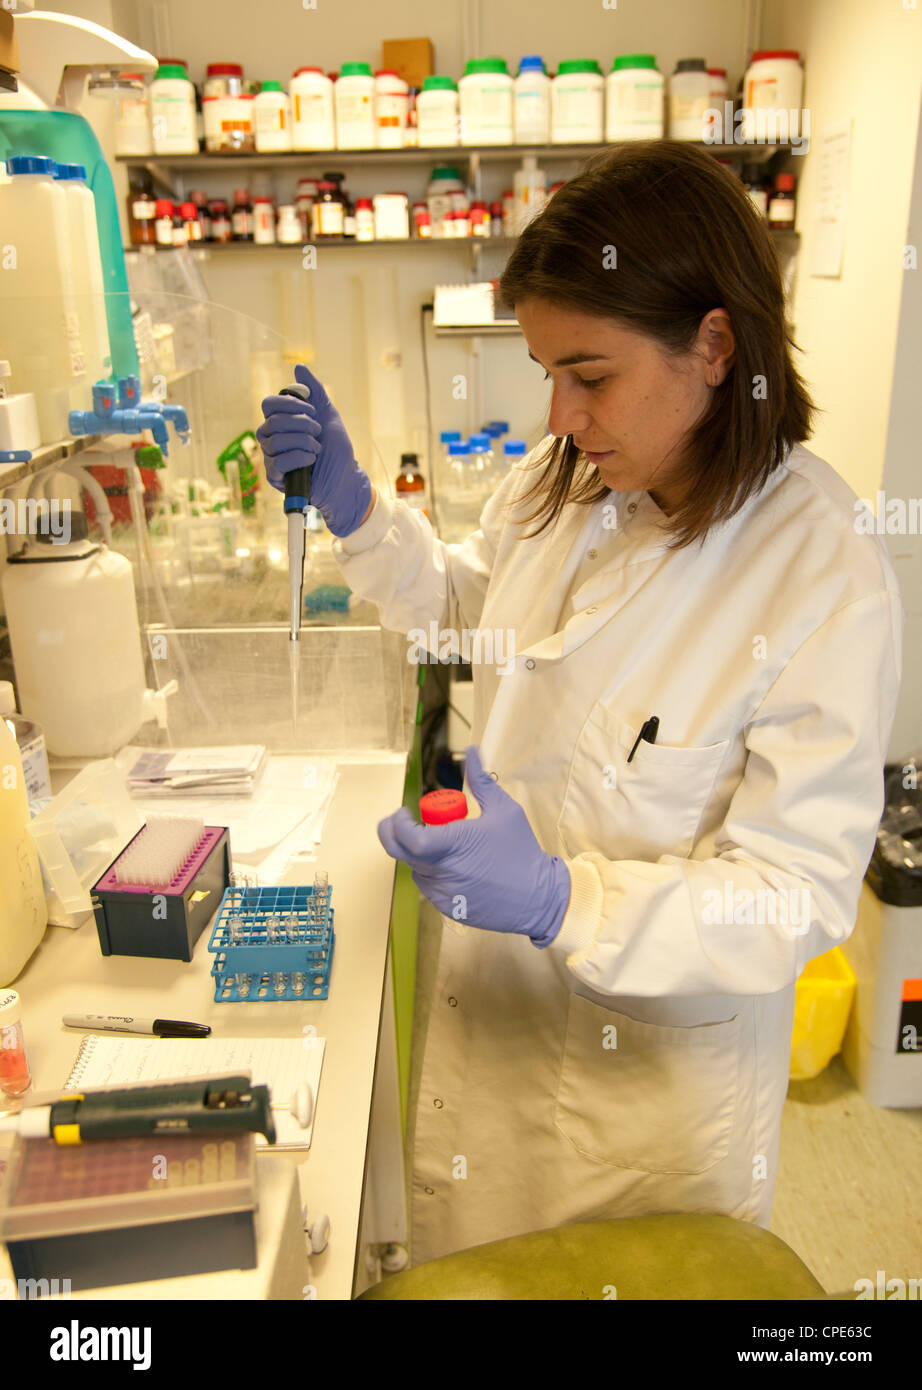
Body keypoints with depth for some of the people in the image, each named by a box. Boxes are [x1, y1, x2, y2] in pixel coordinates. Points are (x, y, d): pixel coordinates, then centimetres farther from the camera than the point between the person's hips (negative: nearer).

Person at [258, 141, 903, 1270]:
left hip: (656, 1044, -5)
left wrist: (557, 899, -36)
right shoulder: (555, 488, -8)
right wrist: (354, 512, -2)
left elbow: (797, 895, -23)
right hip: (492, 1005, 5)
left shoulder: (825, 578, -26)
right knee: (463, 1252, 27)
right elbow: (466, 606, 13)